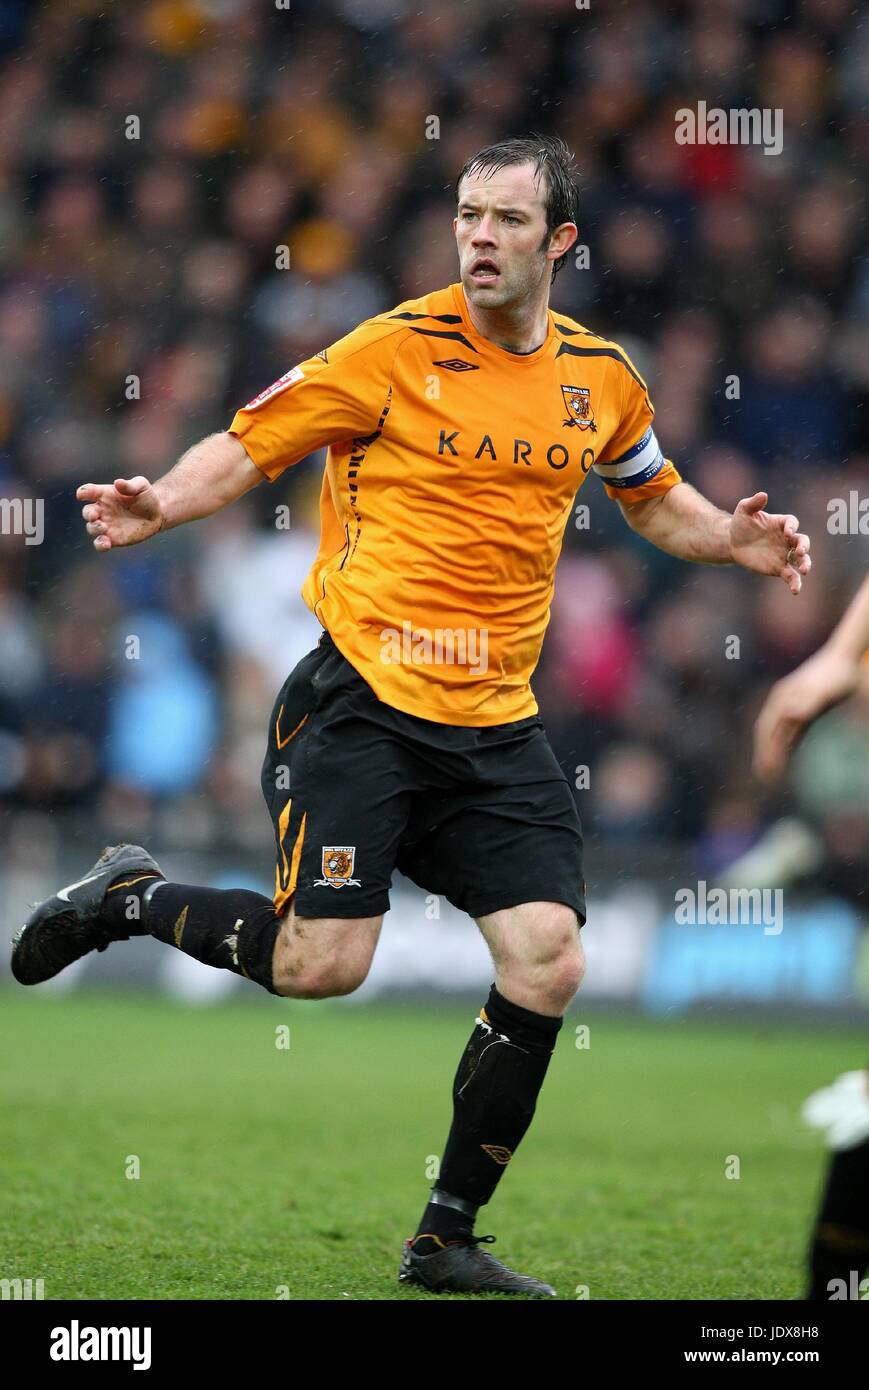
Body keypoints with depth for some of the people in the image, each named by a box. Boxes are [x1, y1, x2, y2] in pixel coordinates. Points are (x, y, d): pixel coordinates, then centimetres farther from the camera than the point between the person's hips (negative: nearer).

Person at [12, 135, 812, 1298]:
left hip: (496, 725, 5)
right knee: (321, 963, -15)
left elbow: (657, 500, 26)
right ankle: (128, 900, 16)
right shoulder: (397, 349, -6)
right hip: (361, 701, -5)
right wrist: (159, 505, -22)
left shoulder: (600, 376, 9)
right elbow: (247, 449, -2)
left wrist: (733, 540, 5)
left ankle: (448, 1239, 7)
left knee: (547, 966, -7)